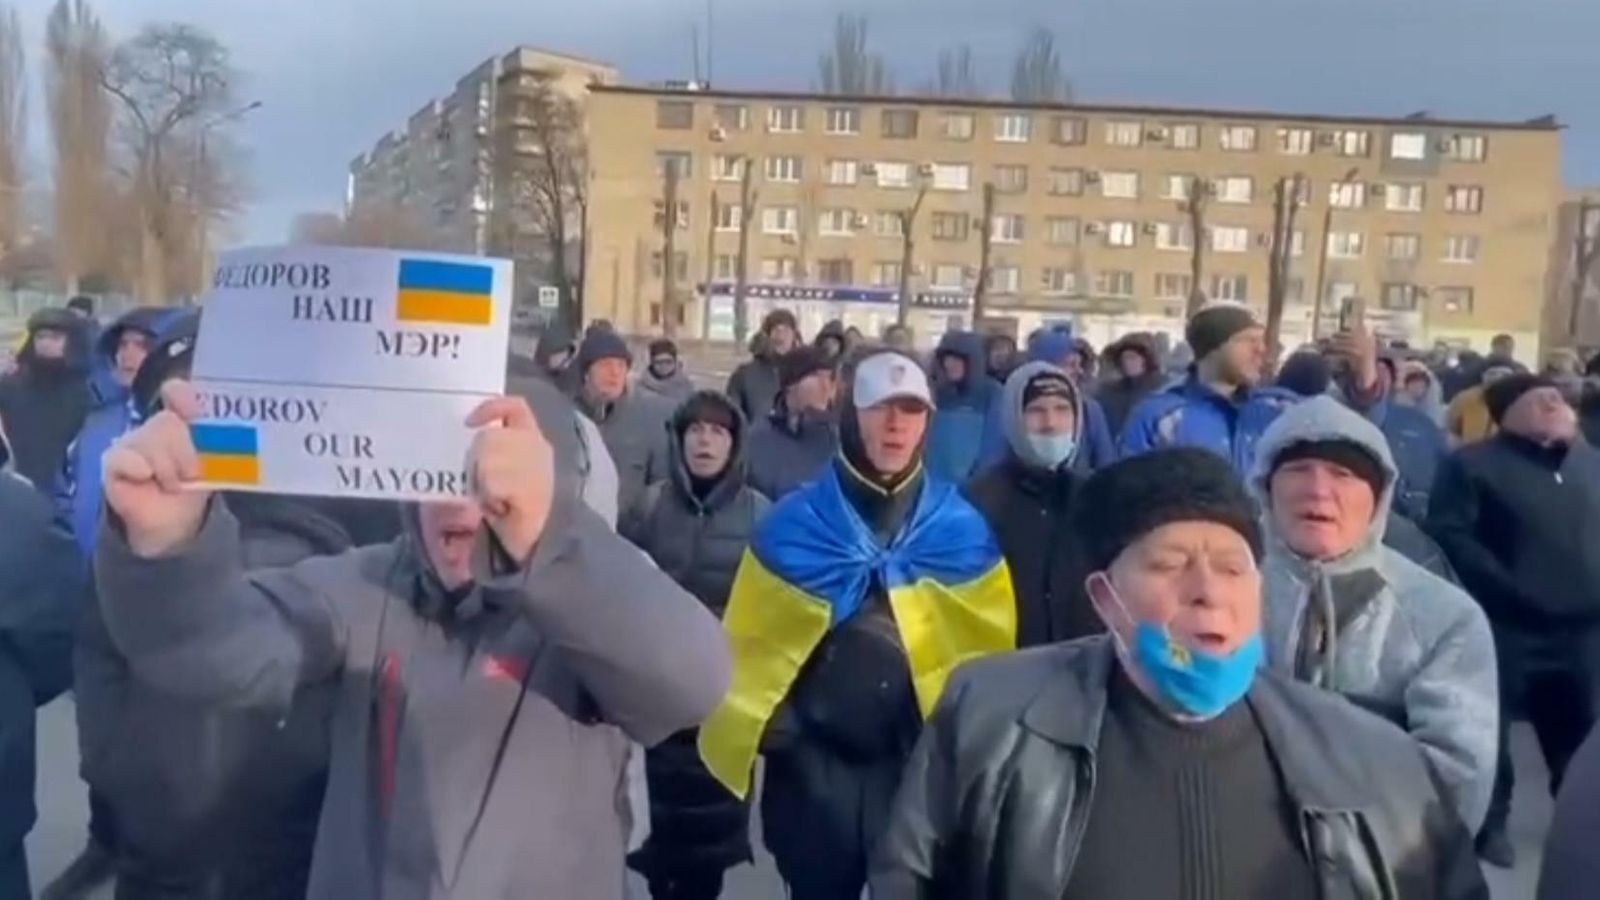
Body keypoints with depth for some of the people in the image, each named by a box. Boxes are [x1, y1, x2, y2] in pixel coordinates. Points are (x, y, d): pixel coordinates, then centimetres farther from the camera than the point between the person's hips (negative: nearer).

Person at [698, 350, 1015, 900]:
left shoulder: (962, 531, -2)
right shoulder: (795, 524, -4)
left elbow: (987, 649, -2)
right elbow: (753, 643, -2)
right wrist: (765, 727, -5)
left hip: (924, 762, 1)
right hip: (813, 762, 0)